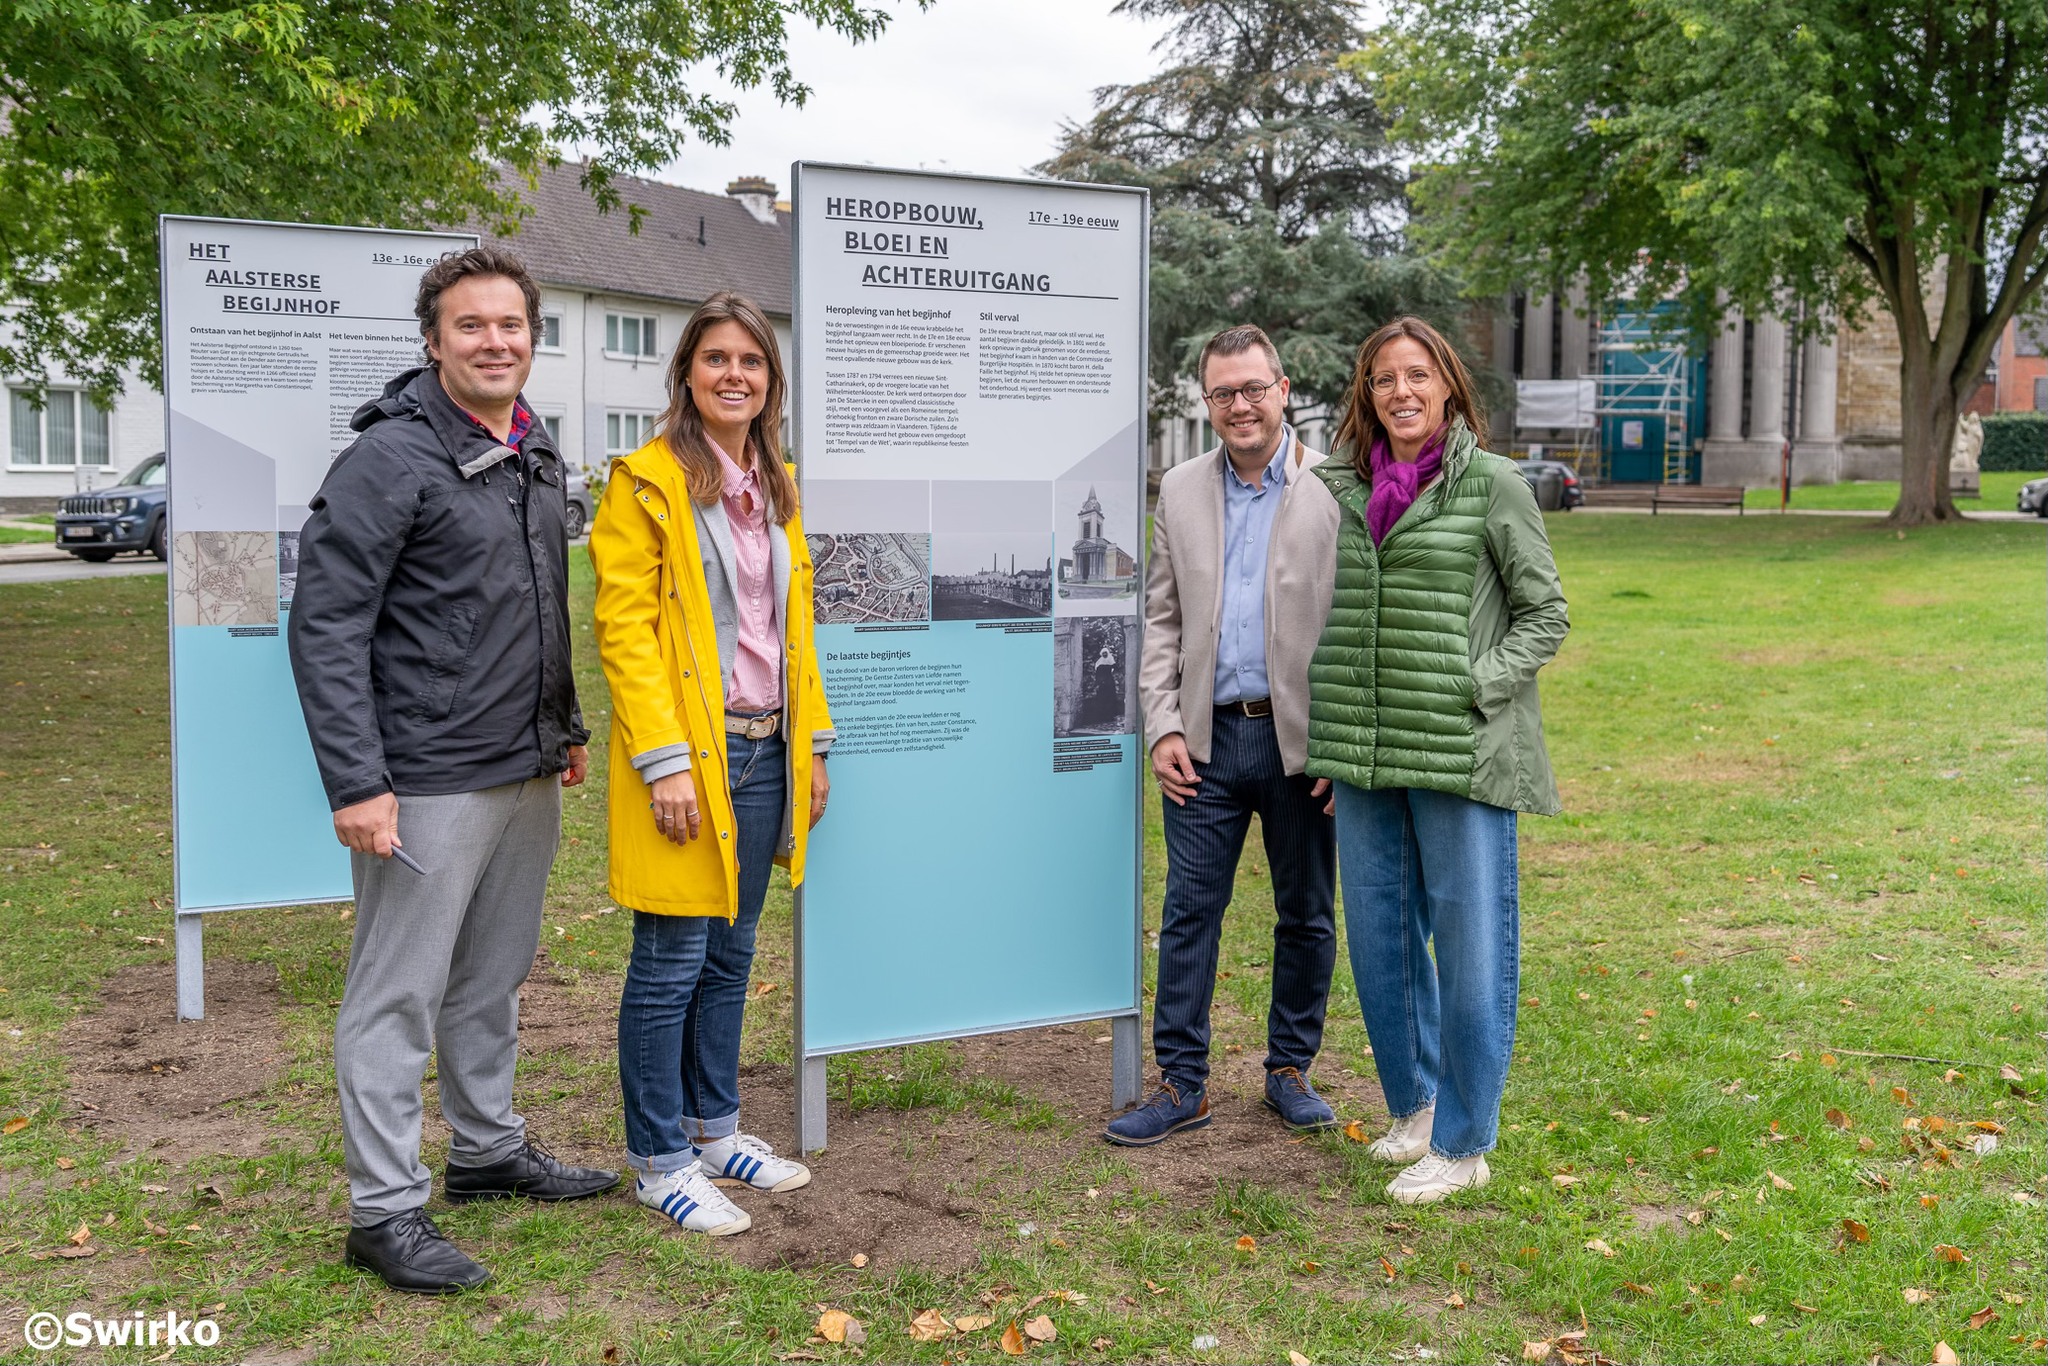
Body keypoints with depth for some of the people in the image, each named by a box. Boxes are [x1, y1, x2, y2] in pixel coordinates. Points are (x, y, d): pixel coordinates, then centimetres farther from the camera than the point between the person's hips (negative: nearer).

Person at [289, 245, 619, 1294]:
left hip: (527, 774, 8)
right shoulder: (391, 458, -13)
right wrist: (355, 781, -20)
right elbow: (325, 625, -16)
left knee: (494, 977, 19)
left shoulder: (537, 453, 12)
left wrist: (565, 726, 22)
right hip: (429, 782, -8)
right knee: (399, 994, 1)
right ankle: (385, 1209, 12)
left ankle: (489, 1150, 35)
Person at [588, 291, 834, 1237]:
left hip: (764, 751, 7)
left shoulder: (776, 485, 14)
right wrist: (664, 760, -19)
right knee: (673, 962, 1)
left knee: (731, 953, 16)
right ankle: (660, 1161, 14)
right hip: (687, 752, -7)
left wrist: (812, 743, 14)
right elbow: (622, 627, -13)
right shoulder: (648, 480, -8)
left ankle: (714, 1131, 29)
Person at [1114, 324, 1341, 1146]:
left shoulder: (1334, 490, -4)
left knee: (1307, 915, 10)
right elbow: (1161, 618, 9)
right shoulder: (1181, 491, 8)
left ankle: (1290, 1070, 26)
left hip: (1299, 738, -2)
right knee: (1188, 914, 3)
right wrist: (1163, 727, 0)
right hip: (1207, 739, 2)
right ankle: (1182, 1085, 14)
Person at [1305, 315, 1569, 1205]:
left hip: (1460, 754, -5)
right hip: (1365, 757, 5)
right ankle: (1415, 1102, 33)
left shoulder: (1491, 485, -4)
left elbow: (1544, 613, -1)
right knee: (1378, 935, 13)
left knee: (1471, 942, 2)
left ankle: (1463, 1142, 16)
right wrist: (1328, 737, 13)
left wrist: (1476, 689, -14)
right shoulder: (1343, 489, 10)